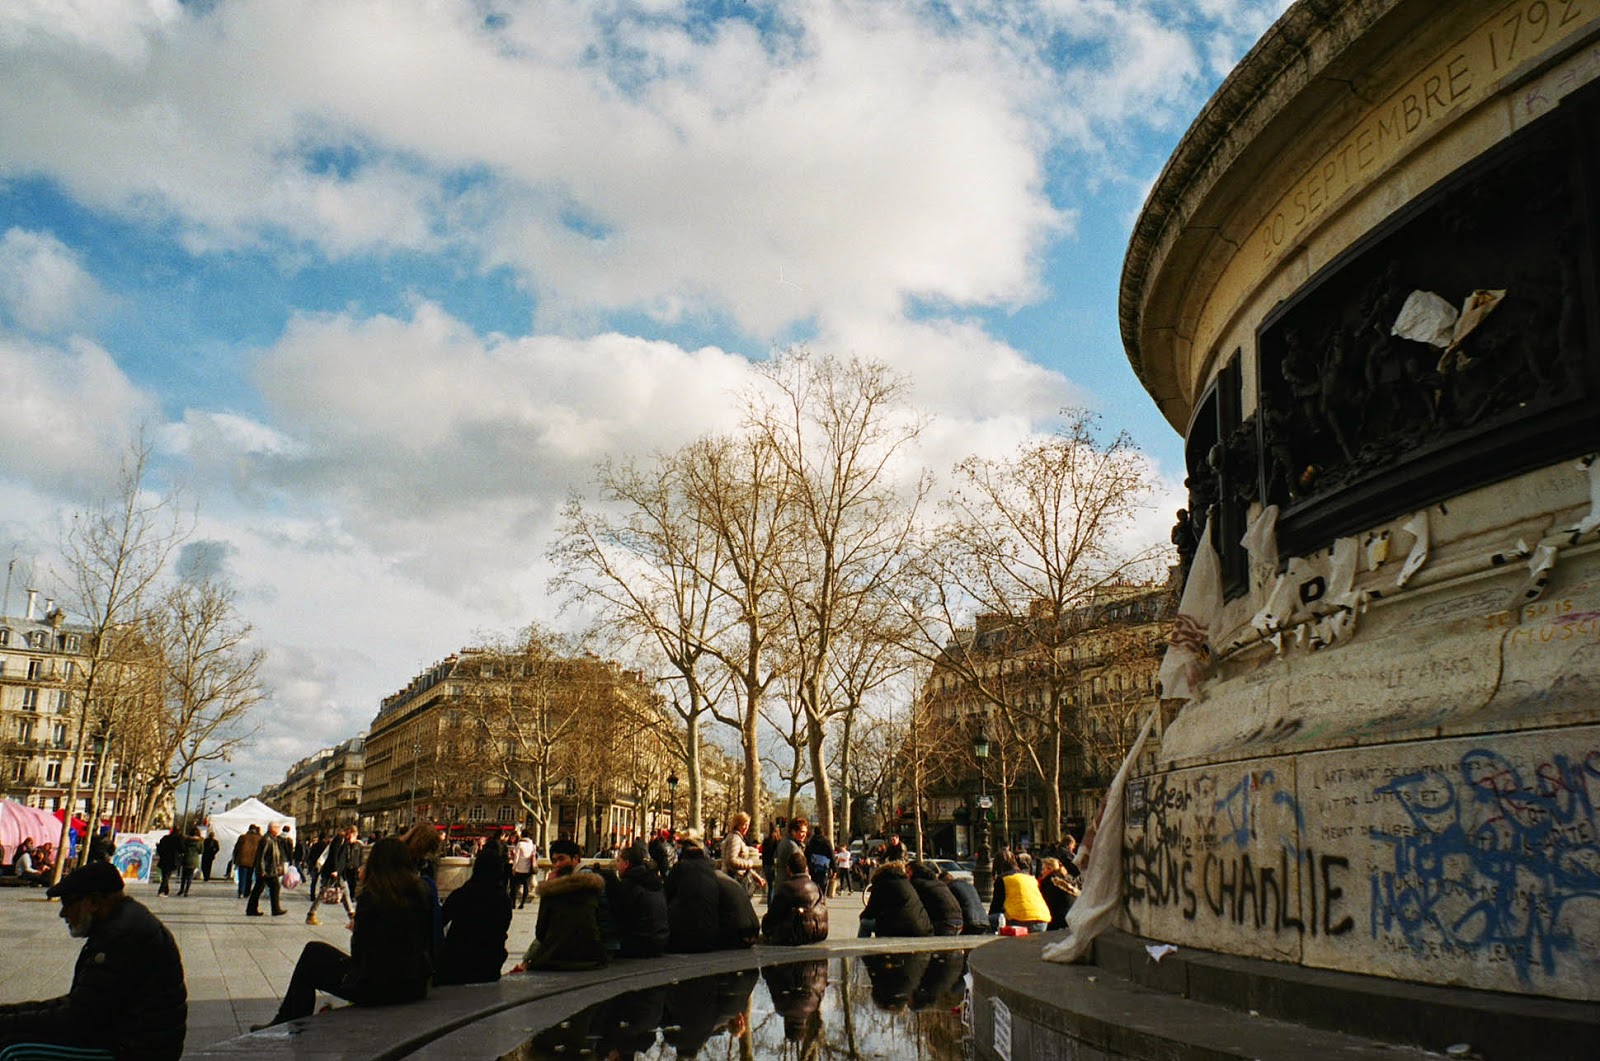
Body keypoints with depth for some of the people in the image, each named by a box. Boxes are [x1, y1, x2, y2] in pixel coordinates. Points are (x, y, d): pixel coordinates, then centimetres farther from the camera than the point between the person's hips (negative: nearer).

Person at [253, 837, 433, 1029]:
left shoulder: (371, 896, -12)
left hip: (377, 988, -6)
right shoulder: (420, 892, 2)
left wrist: (355, 929, 15)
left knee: (313, 952, 15)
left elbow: (358, 950, -6)